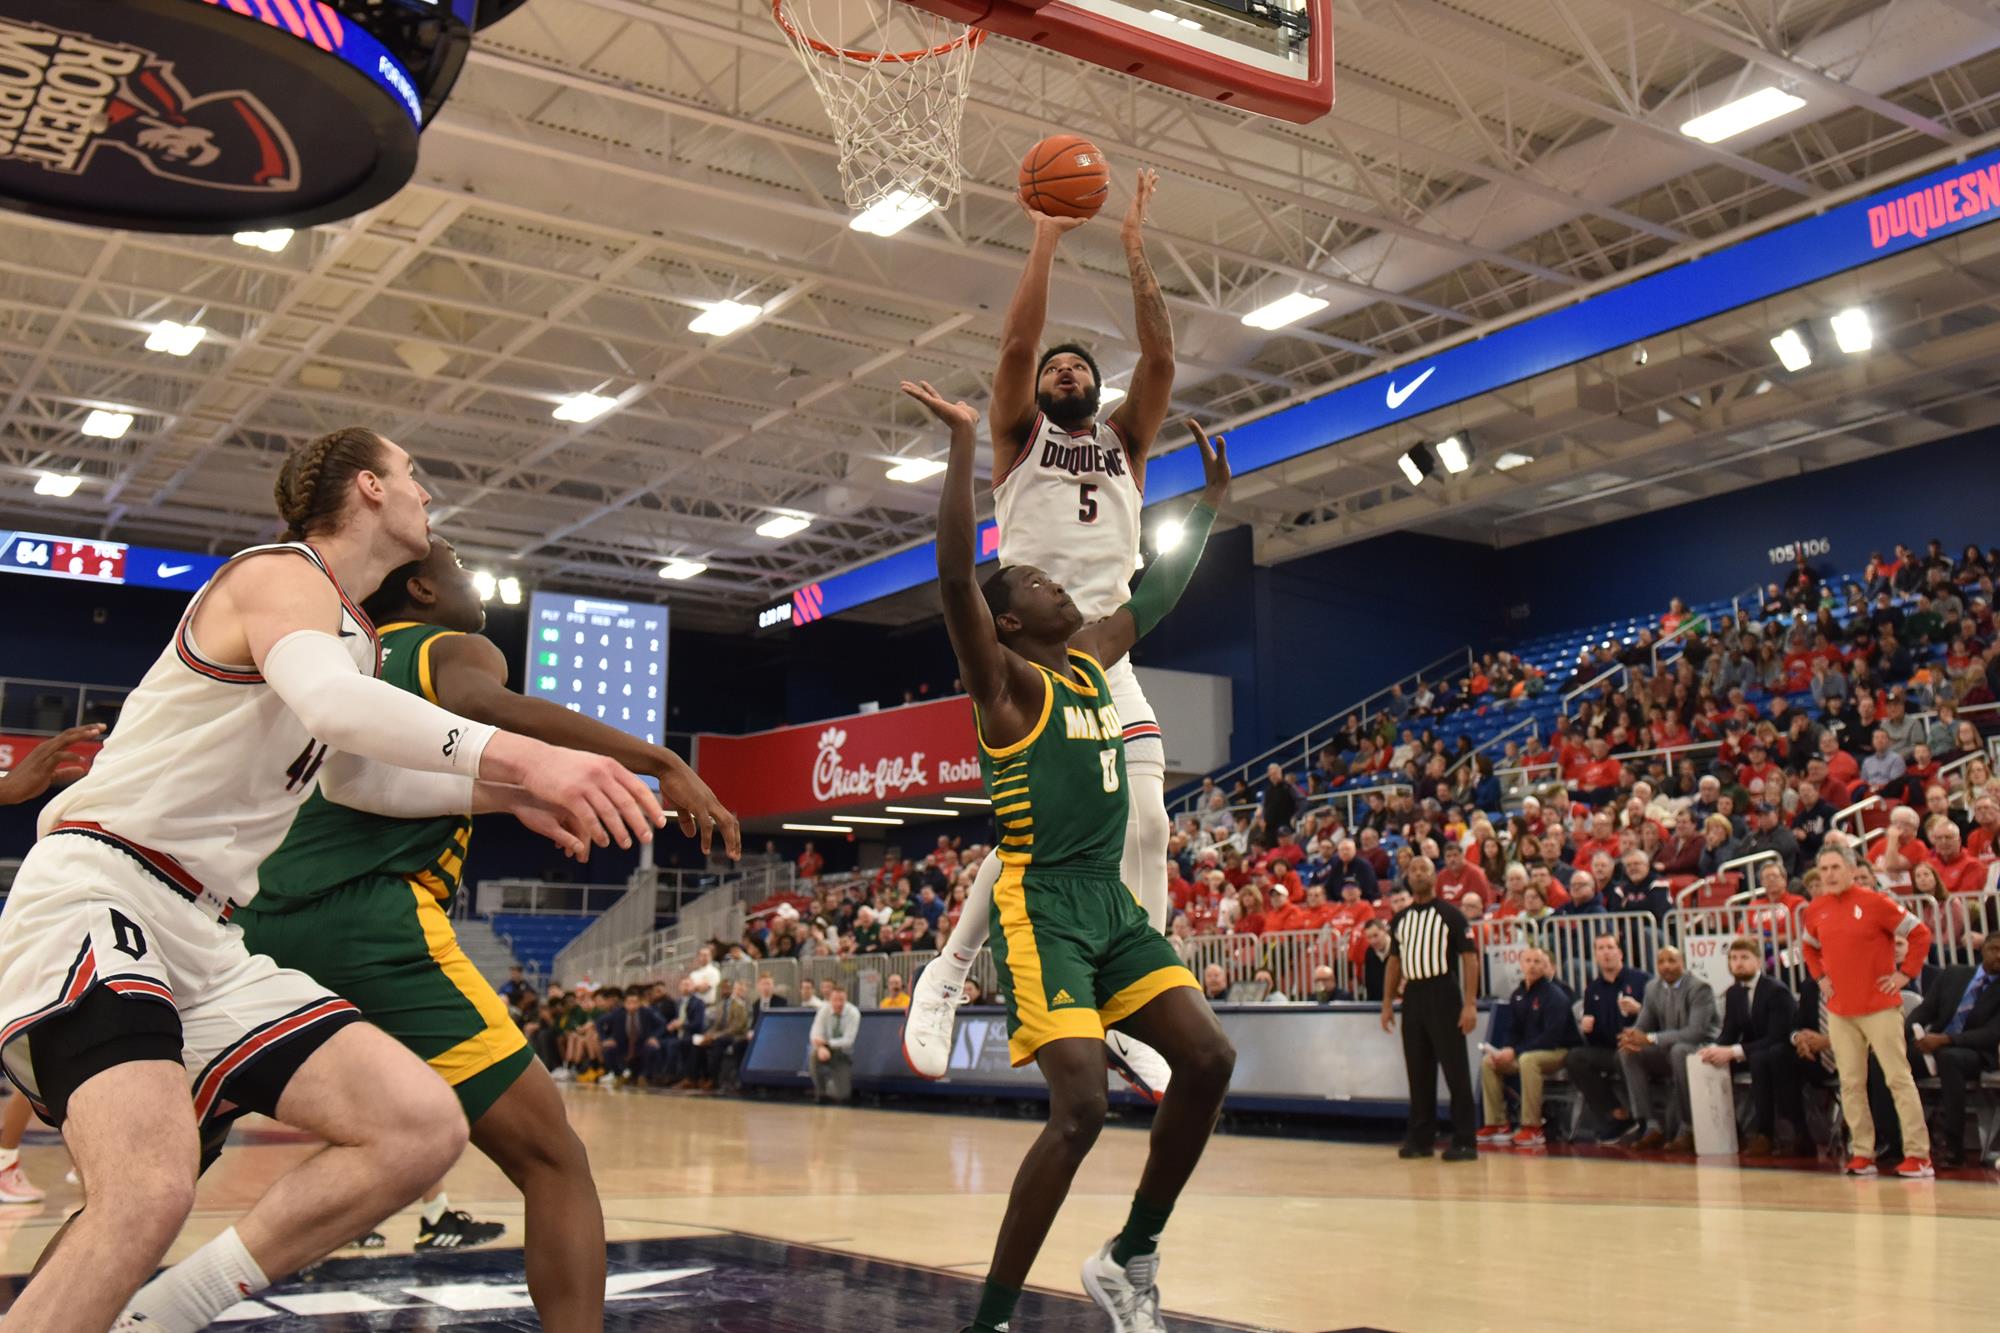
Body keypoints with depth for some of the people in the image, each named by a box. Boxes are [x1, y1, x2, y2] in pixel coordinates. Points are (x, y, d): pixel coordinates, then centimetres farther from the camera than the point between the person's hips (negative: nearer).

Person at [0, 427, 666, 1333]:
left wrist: (502, 795, 24)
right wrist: (520, 758, -42)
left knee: (422, 1128, -6)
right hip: (94, 893, -9)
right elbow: (332, 703, -30)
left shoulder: (356, 632, 21)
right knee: (151, 1188, -33)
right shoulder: (282, 573, -7)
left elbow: (351, 772, 37)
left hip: (202, 937, 9)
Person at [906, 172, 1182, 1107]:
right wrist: (1045, 240, -1)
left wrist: (1135, 251, 4)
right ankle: (945, 978, 0)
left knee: (1145, 821, -9)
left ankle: (1128, 1019, -4)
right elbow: (1016, 343, -3)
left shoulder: (1125, 440, 22)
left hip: (1107, 650, 4)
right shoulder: (1019, 434, 14)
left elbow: (1160, 358, 7)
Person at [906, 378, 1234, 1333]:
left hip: (1111, 903, 8)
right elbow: (955, 577, -24)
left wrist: (1212, 498, 32)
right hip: (1040, 907, -8)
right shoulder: (1005, 678, -7)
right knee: (1081, 1105, -18)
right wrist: (963, 444, -25)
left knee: (1209, 1059, -1)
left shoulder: (1093, 660, 15)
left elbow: (1158, 594, 29)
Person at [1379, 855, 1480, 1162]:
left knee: (1455, 1070, -4)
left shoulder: (1450, 914, -3)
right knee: (1418, 1071, 9)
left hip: (1443, 995, -5)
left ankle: (1464, 1142, 0)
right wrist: (1387, 1003, 12)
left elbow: (1469, 957, -7)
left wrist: (1470, 1003, -15)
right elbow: (1394, 961, 18)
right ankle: (1420, 1139, 16)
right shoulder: (1400, 918, 13)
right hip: (1412, 997, 5)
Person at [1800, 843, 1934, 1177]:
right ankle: (1862, 1154, 12)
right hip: (1839, 1011, 5)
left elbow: (1920, 934, -4)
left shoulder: (1875, 903, -9)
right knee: (1850, 1083, 5)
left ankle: (1918, 1154, 0)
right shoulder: (1815, 910, 5)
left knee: (1899, 1077, -4)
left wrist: (1905, 973, -7)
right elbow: (1808, 945, 24)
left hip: (1880, 1007, -5)